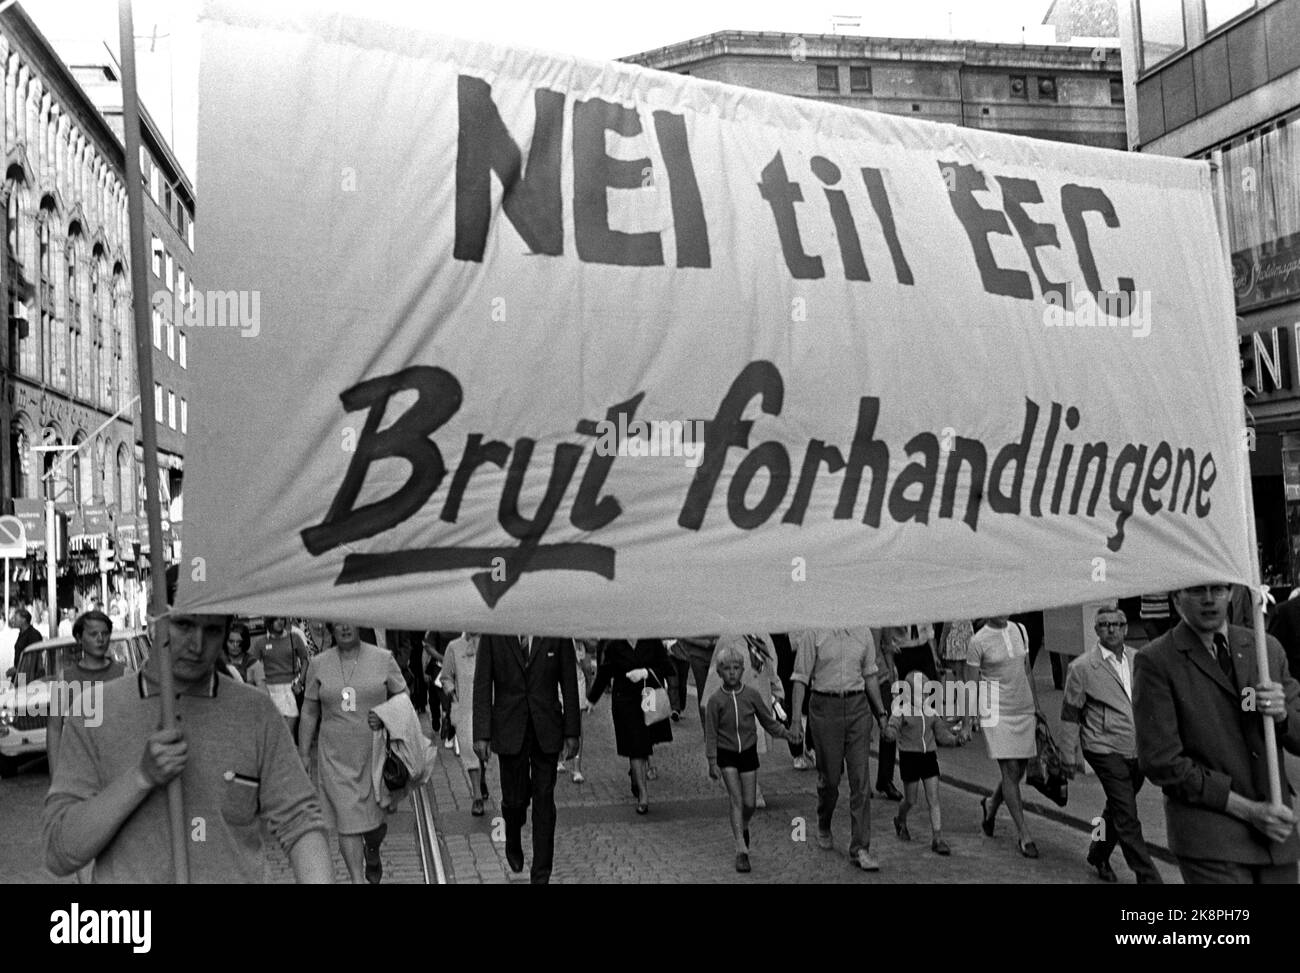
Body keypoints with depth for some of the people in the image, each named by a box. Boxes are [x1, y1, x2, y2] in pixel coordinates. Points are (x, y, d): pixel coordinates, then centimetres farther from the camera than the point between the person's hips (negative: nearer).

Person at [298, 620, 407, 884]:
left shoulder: (383, 659, -1)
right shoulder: (318, 664, 2)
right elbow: (309, 712, 8)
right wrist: (303, 753, 7)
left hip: (375, 751, 0)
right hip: (336, 757, 0)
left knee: (376, 817, 11)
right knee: (347, 821, -3)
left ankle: (372, 853, 43)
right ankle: (357, 879, 4)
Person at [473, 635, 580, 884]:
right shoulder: (493, 634, -5)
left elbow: (569, 683, 1)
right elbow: (482, 685, -3)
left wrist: (572, 732, 0)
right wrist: (482, 734, -8)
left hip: (547, 730, 0)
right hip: (509, 730, 0)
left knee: (544, 800, 3)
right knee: (514, 798, 6)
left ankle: (541, 874, 15)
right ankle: (513, 845, 39)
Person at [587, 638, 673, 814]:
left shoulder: (653, 642, -3)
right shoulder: (613, 646, -6)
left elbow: (667, 667, -1)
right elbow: (603, 674, 5)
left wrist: (646, 672, -17)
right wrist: (590, 699, 12)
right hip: (625, 702, -2)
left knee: (645, 745, 12)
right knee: (635, 748, -5)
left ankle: (636, 780, 40)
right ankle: (643, 795, 0)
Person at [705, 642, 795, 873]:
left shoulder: (752, 694, -6)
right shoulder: (715, 700, -10)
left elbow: (768, 721, 6)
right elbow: (711, 734, -5)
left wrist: (789, 734, 1)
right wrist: (712, 763, -6)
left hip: (748, 752, 2)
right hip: (726, 755, -2)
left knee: (749, 803, 6)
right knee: (736, 800, -9)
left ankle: (743, 826, 39)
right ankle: (741, 850, -7)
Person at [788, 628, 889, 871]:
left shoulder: (863, 632, 6)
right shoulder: (814, 633, -5)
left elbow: (870, 676, 16)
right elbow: (800, 679, -4)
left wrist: (881, 713, 17)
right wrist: (795, 719, -9)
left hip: (858, 707, 3)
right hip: (825, 707, -2)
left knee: (860, 780, -3)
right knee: (829, 777, 7)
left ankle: (859, 849, 3)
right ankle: (823, 827, 37)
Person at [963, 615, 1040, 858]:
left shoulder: (1020, 630, 8)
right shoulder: (978, 641, -8)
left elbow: (1027, 672, 16)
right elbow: (971, 684, -5)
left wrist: (1037, 710, 18)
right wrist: (967, 724, -7)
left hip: (1024, 711, 6)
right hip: (996, 714, -5)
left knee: (1018, 772, 10)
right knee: (1010, 771, -7)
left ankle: (991, 805, 38)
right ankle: (1024, 835, 1)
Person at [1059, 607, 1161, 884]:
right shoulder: (1081, 667, -7)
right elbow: (1070, 713, -2)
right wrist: (1068, 755, -2)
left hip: (1138, 749, 5)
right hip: (1106, 749, -5)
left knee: (1117, 810, 19)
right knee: (1127, 818, -7)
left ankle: (1099, 855, 39)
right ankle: (1148, 876, 0)